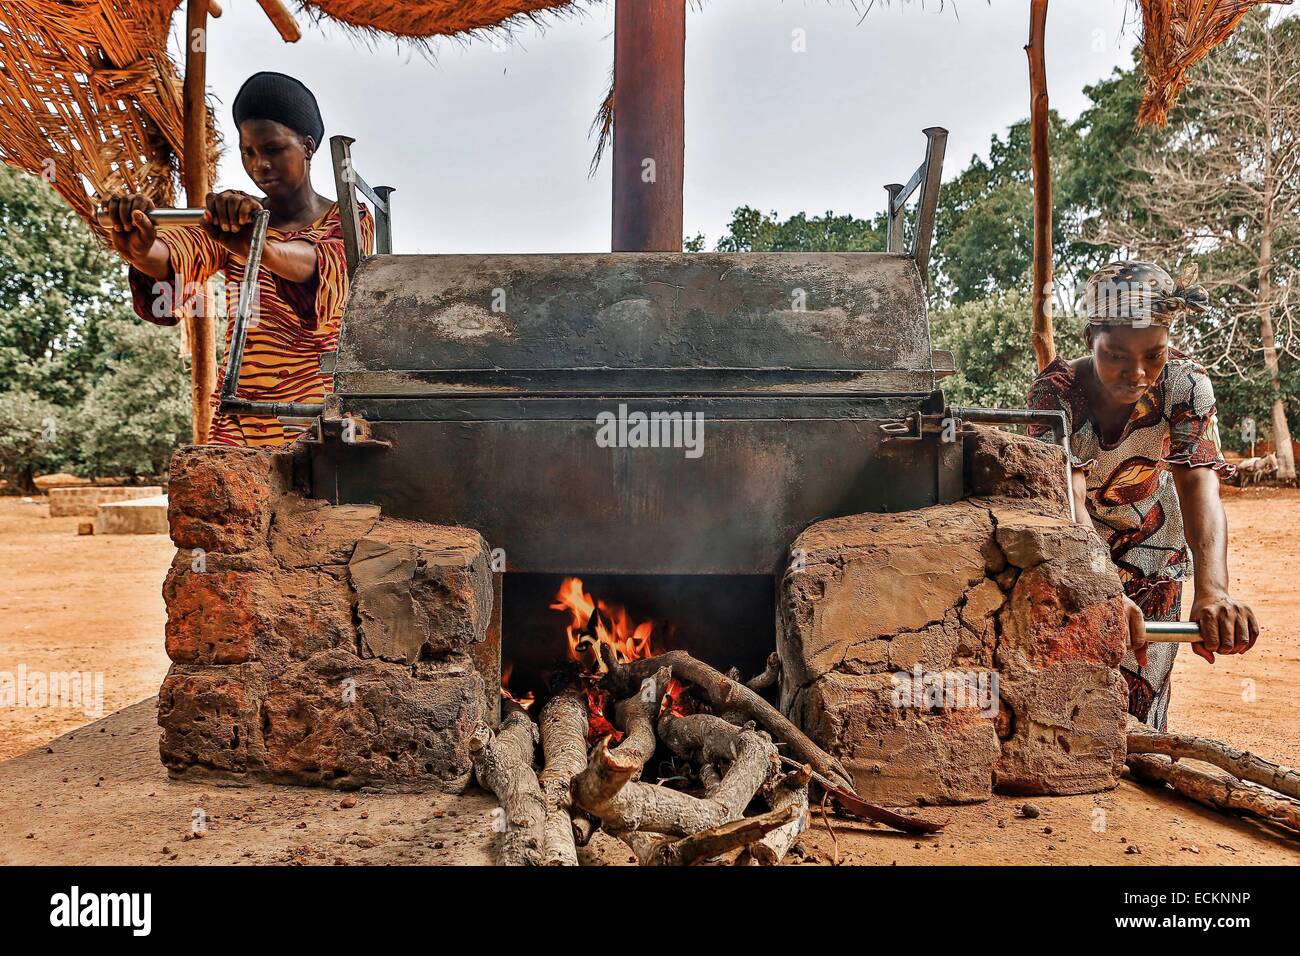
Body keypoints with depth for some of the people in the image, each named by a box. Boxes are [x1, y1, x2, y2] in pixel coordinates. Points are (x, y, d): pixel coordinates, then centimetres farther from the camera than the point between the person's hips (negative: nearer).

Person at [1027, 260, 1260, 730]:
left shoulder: (1186, 384, -22)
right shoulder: (1055, 391, -27)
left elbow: (1199, 484, -34)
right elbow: (1067, 498, -39)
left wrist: (1212, 589, -52)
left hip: (1151, 548, 1)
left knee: (1141, 698, 4)